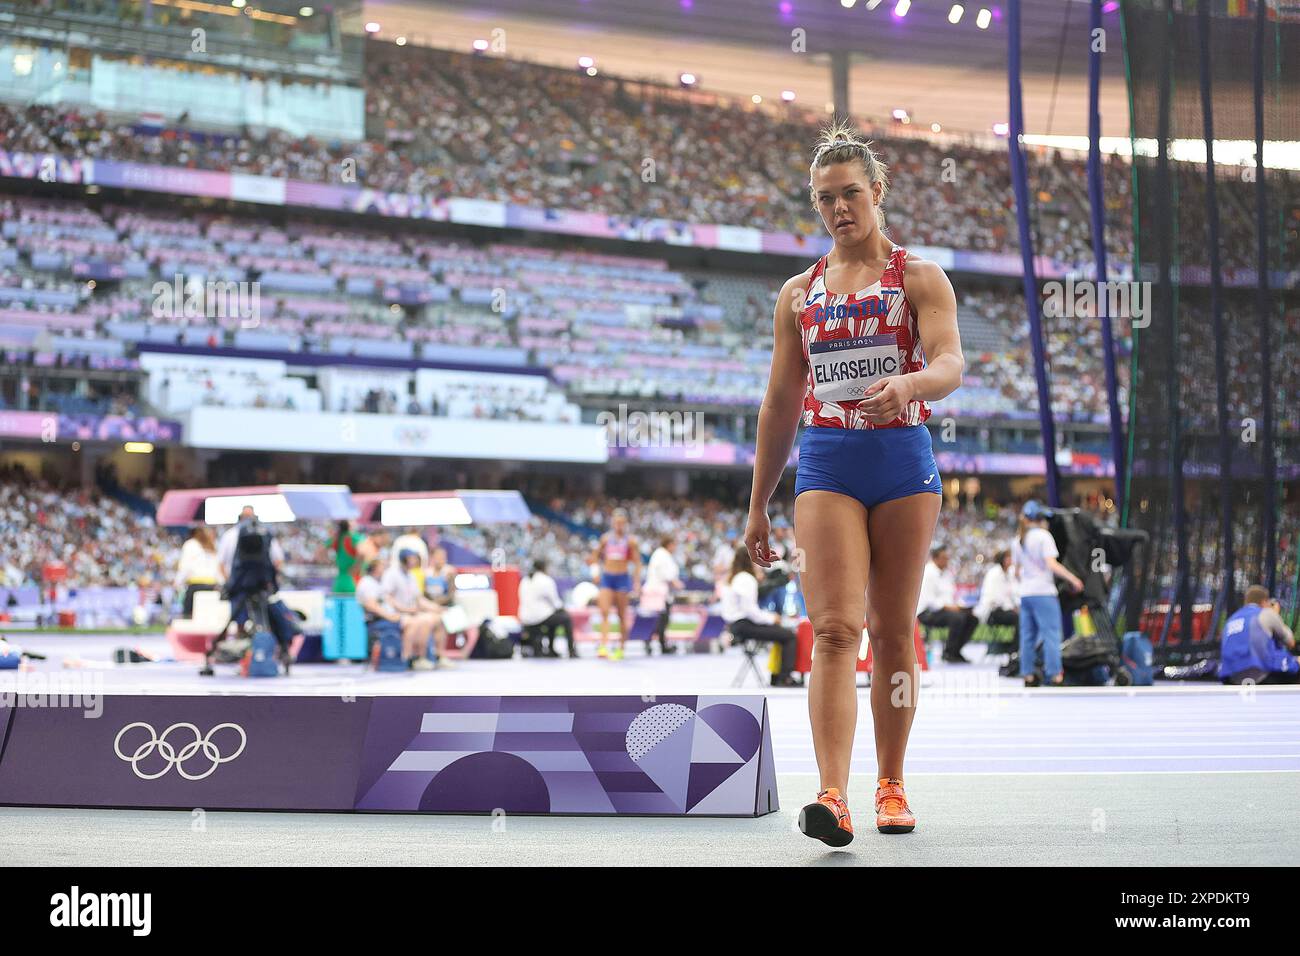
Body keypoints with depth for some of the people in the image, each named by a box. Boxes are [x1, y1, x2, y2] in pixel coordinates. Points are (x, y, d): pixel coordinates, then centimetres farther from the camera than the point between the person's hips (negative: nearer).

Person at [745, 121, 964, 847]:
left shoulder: (920, 278, 3)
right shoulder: (798, 294, 13)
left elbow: (951, 363, -13)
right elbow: (781, 404, 16)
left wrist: (908, 384, -36)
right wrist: (758, 506, 14)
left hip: (904, 462, -1)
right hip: (826, 465, 1)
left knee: (893, 632, 4)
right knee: (835, 630, -12)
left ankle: (891, 786, 17)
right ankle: (834, 796, -22)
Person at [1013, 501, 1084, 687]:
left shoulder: (1018, 541, 13)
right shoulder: (1043, 536, -8)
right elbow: (1052, 565, -17)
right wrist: (1073, 578, -11)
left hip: (1025, 594, 7)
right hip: (1044, 592, -7)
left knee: (1027, 636, 9)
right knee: (1051, 634, -5)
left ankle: (1028, 675, 11)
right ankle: (1055, 676, -9)